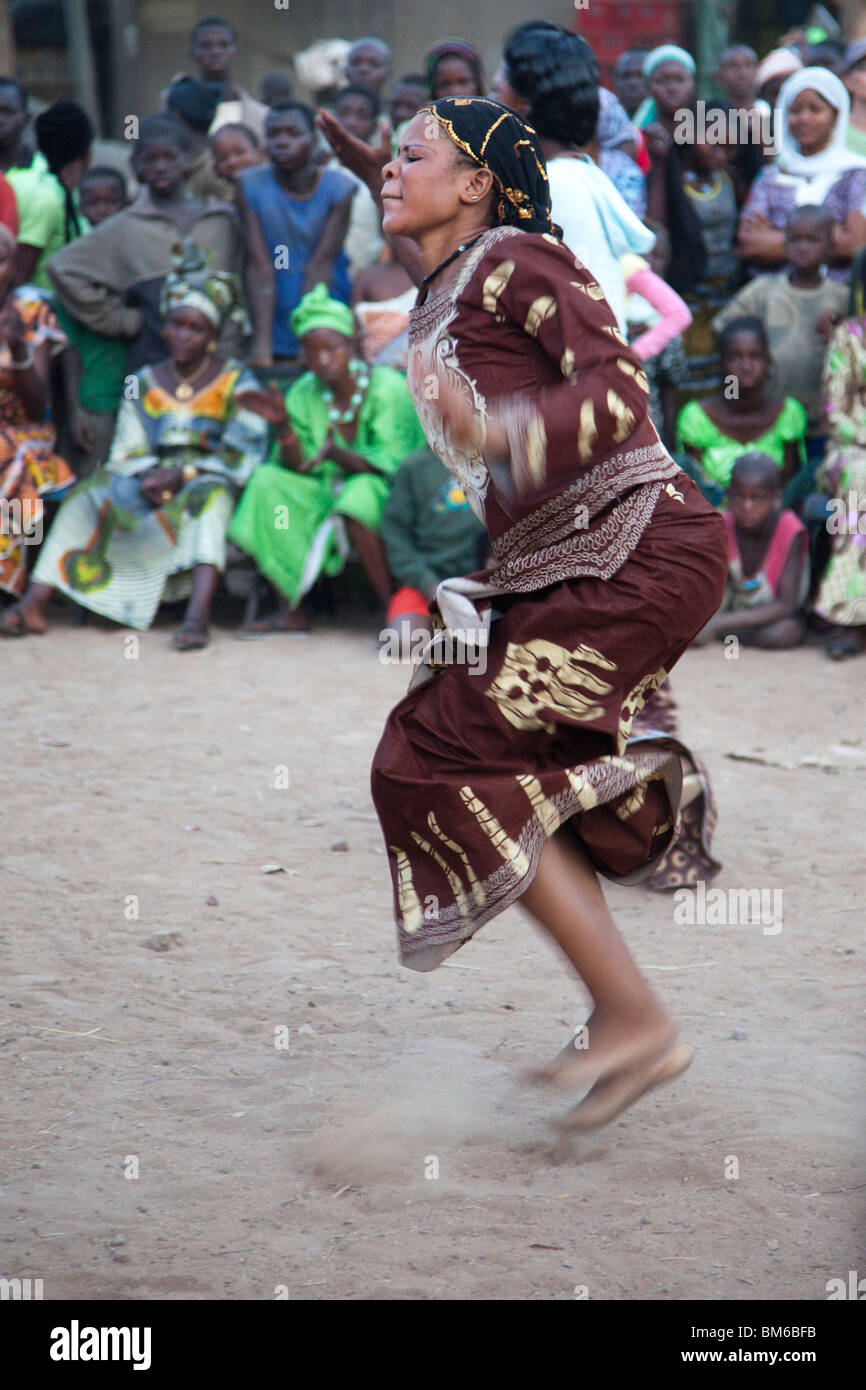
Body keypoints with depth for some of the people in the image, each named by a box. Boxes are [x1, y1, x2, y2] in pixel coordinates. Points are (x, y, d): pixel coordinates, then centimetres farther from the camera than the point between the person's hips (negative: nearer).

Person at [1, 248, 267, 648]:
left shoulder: (237, 383, 3)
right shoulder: (144, 384, 14)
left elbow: (244, 454, -7)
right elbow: (126, 452, 8)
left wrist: (183, 475, -19)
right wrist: (148, 478, -16)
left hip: (210, 483, -4)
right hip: (153, 483, 4)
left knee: (209, 495, -38)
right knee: (91, 493, -19)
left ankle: (198, 613, -54)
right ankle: (34, 604, -30)